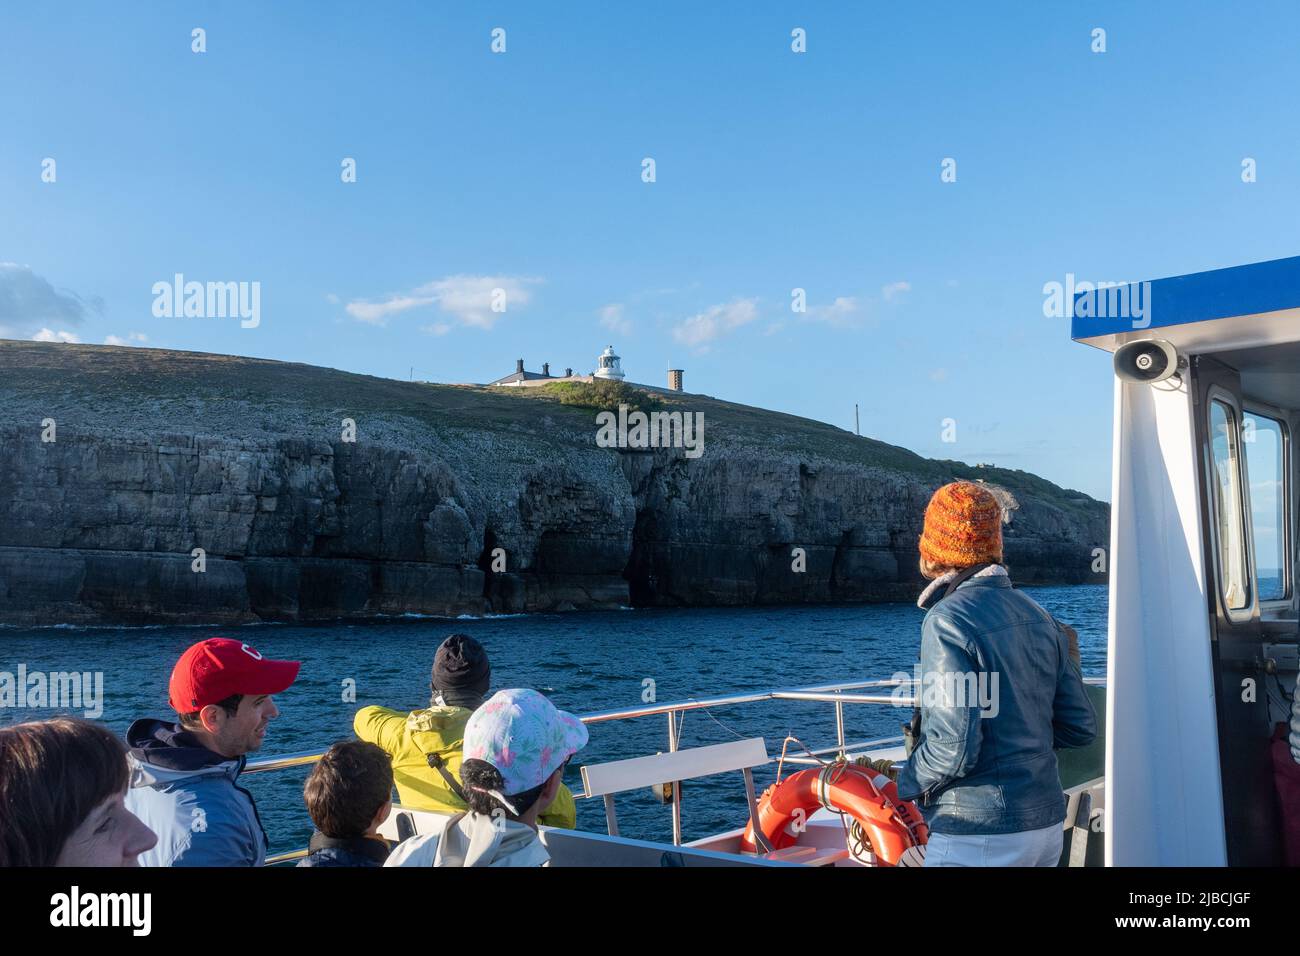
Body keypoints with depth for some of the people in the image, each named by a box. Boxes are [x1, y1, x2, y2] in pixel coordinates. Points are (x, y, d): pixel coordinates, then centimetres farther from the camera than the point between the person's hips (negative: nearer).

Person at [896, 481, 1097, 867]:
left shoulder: (948, 620, -17)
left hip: (979, 837, -8)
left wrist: (904, 786, -5)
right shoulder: (1038, 616, 6)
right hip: (1047, 825, 8)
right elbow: (1080, 727, 8)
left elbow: (952, 748, -23)